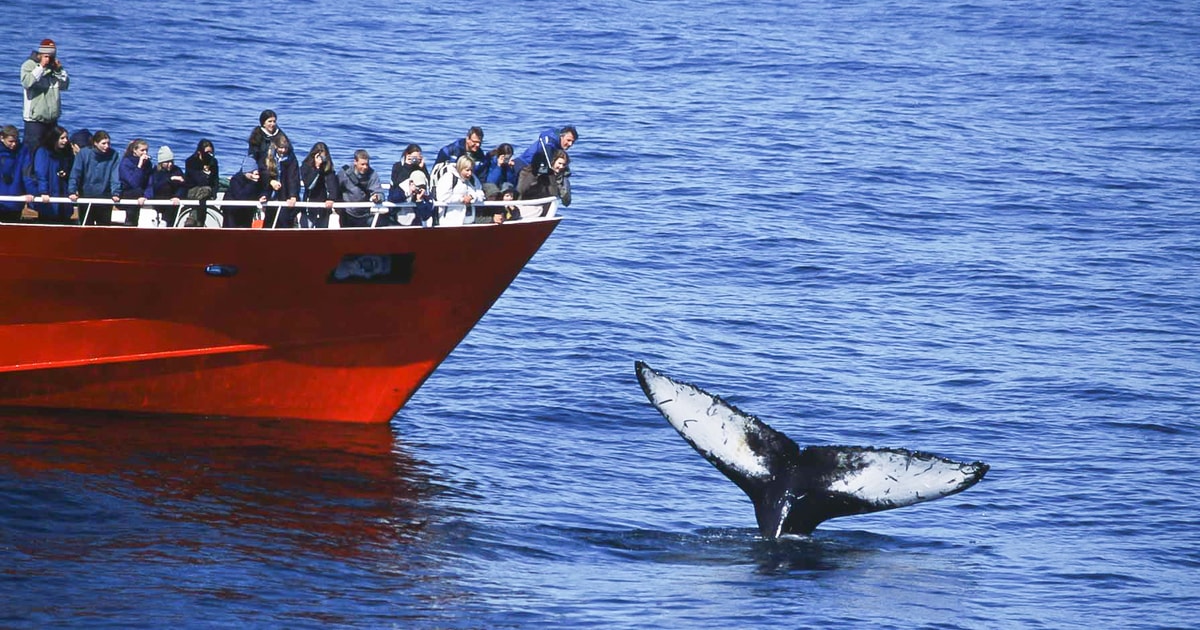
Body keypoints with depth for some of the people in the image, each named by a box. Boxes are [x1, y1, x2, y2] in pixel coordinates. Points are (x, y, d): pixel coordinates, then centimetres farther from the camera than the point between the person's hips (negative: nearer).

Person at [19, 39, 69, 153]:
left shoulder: (55, 66, 11)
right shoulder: (29, 65, -6)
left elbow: (65, 86, 10)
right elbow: (26, 82, -23)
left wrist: (59, 70, -4)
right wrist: (41, 67, -22)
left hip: (52, 119, 6)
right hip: (35, 119, -6)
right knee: (33, 150, -8)